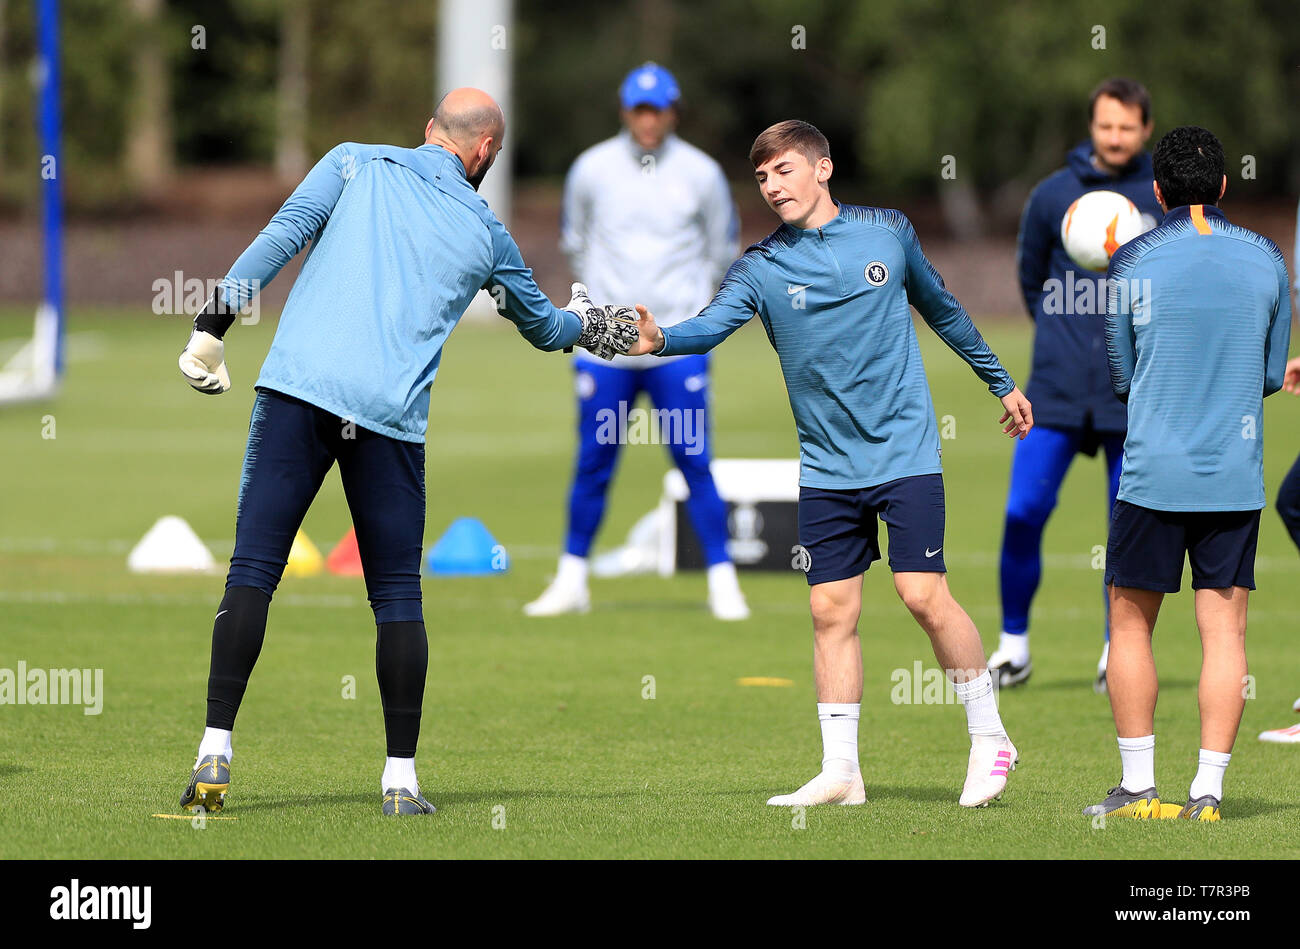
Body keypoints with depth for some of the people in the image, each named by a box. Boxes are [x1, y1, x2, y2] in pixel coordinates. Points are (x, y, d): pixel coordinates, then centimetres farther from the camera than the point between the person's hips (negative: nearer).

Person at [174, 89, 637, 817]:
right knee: (398, 596, 10)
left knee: (253, 571, -2)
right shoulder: (486, 231, 18)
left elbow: (282, 235, -2)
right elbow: (542, 327, 34)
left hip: (298, 386, -1)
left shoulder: (356, 163, 14)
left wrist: (215, 326, -4)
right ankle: (401, 777, 10)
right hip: (392, 417, 1)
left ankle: (216, 753, -11)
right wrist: (587, 324, 56)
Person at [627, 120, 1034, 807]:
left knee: (924, 595, -11)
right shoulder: (761, 268, -2)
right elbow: (712, 324, -20)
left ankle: (989, 736, 6)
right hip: (826, 466, 2)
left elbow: (942, 310, 16)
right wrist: (659, 339, -41)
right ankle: (840, 772, 8)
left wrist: (1001, 382, 24)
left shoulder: (888, 232, 1)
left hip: (905, 451, -2)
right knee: (831, 610, 1)